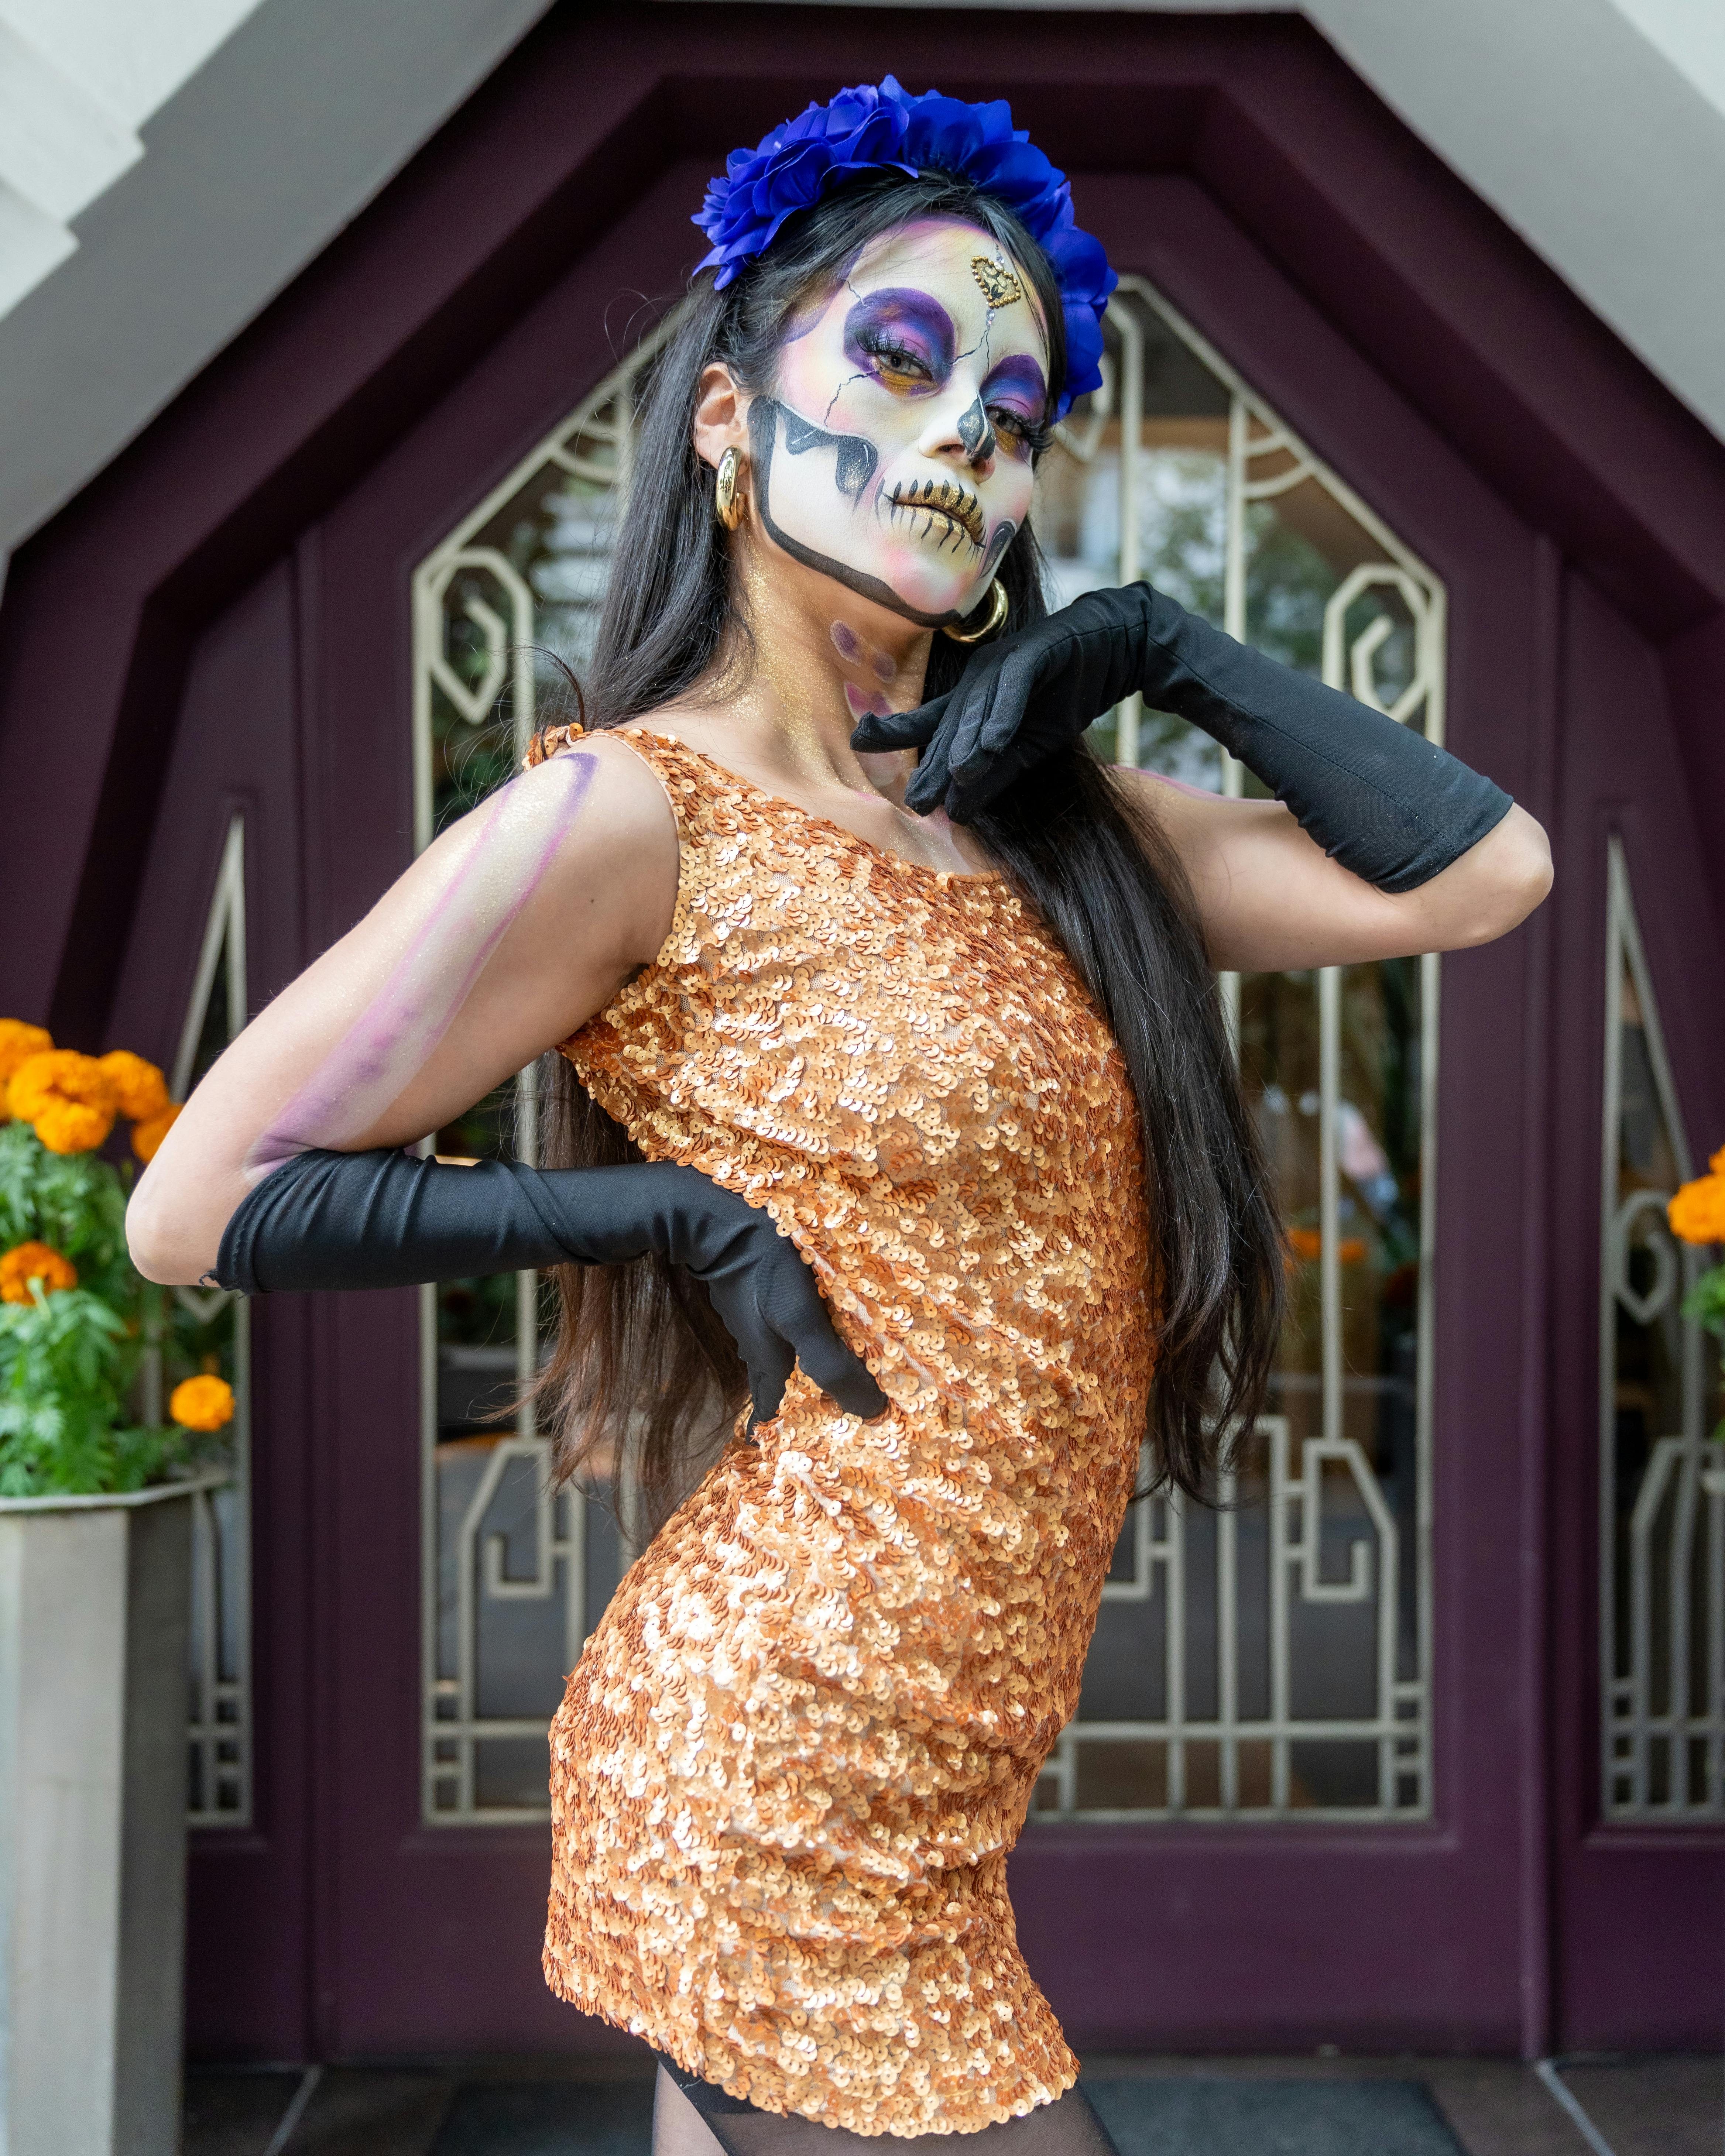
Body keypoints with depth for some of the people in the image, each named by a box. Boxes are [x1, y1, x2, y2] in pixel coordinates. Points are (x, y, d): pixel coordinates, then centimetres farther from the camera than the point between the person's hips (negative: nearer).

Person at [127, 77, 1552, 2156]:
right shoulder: (630, 813, -12)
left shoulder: (1040, 814, 8)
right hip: (775, 1789, -6)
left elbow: (1480, 871, 5)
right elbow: (202, 1199, -10)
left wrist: (1161, 644, -2)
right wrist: (686, 1209, -12)